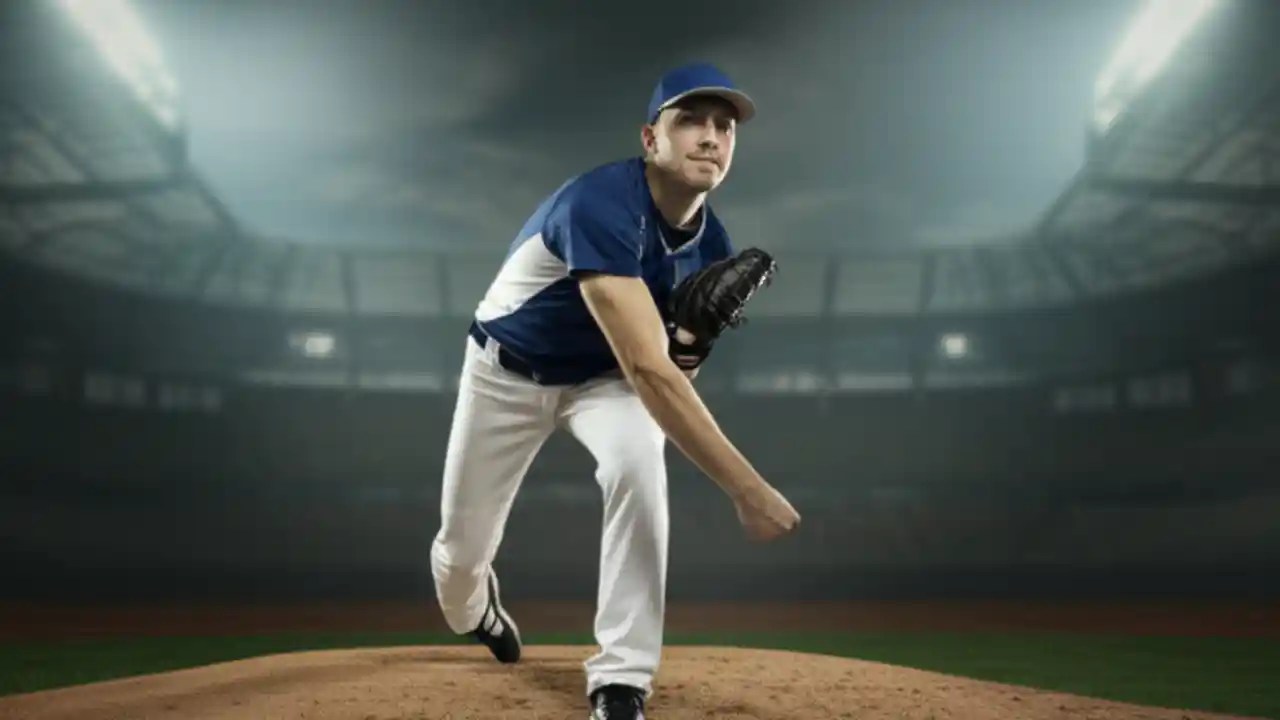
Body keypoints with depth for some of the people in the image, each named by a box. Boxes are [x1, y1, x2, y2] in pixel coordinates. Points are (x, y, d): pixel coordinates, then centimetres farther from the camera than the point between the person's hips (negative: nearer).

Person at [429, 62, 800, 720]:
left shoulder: (710, 242, -14)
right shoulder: (601, 205, -37)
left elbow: (667, 359, 0)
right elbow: (647, 370, -45)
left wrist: (692, 341, -26)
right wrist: (747, 488, -47)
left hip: (604, 375, 4)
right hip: (507, 370, -3)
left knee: (638, 463, -30)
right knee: (462, 547, 6)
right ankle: (474, 610, 48)